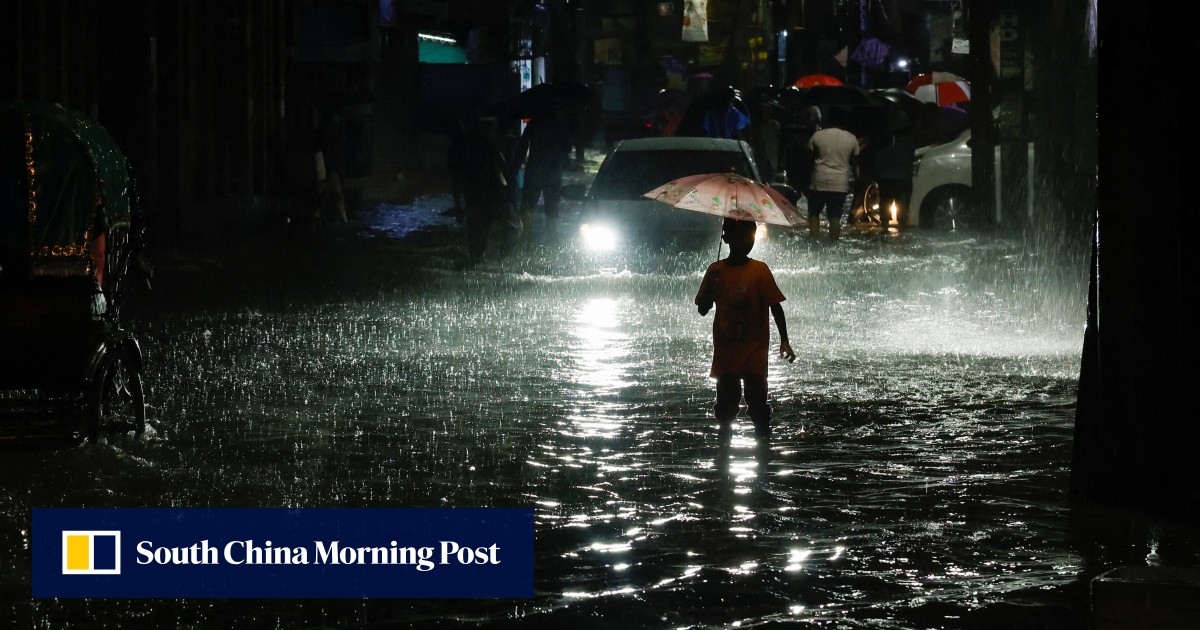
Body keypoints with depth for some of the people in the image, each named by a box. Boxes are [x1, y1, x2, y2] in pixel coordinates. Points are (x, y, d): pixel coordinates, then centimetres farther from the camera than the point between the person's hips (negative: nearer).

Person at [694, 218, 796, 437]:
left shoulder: (760, 270, -5)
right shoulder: (716, 271, 1)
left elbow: (775, 306, -5)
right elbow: (703, 309, 4)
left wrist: (784, 341, -13)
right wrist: (710, 287, -15)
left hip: (754, 350, -2)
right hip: (725, 350, 2)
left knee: (757, 400, -4)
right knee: (726, 401, 8)